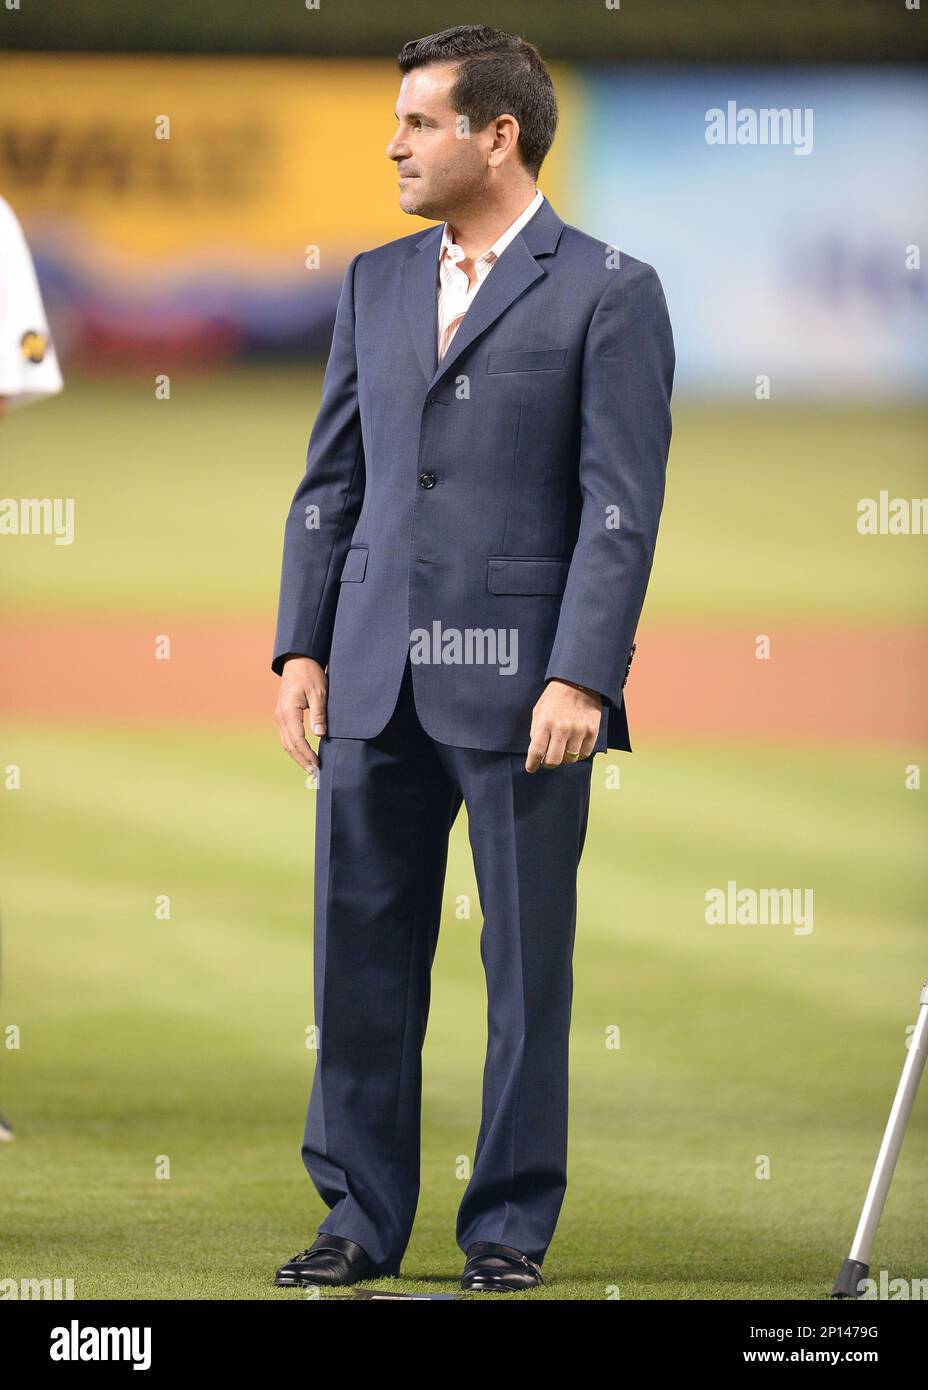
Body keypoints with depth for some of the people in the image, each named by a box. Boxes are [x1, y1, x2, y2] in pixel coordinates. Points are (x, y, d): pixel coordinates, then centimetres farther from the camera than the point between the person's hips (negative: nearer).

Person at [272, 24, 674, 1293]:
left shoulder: (608, 293, -4)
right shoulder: (376, 284, 13)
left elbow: (623, 506, -9)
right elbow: (331, 480, 15)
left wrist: (583, 678, -17)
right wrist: (301, 648, 7)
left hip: (520, 686, -5)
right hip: (377, 678, 5)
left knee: (527, 961, 2)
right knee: (362, 953, 6)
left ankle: (511, 1226, 11)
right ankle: (361, 1217, 14)